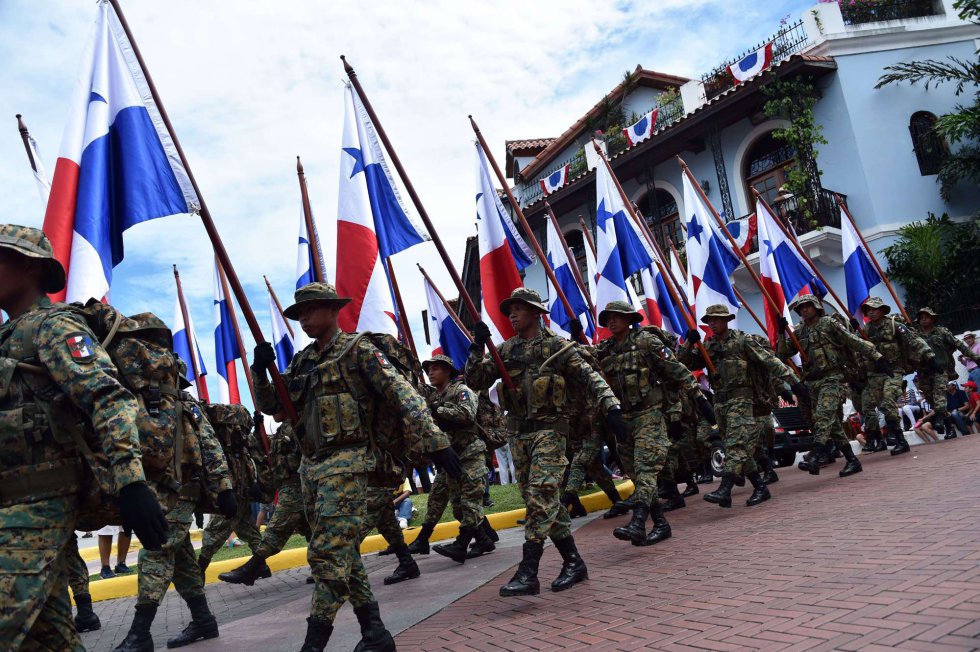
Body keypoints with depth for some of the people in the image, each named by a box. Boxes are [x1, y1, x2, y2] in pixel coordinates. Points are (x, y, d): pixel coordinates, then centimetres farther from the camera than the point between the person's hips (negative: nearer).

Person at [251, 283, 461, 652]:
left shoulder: (358, 351, -6)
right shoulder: (301, 363, 15)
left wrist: (434, 442, -20)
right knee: (343, 552, 12)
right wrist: (260, 371, 1)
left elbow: (404, 396, -12)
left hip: (346, 463, -8)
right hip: (310, 467, 8)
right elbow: (270, 406, 19)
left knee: (328, 552, -9)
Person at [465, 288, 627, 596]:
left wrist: (612, 409, -15)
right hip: (518, 433, 6)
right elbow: (476, 381, 5)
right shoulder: (506, 350, 11)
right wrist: (477, 347, -7)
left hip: (548, 430, -6)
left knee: (541, 497, -14)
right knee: (546, 501, 9)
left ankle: (528, 573, -13)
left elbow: (591, 379, -4)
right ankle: (574, 562, 20)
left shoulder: (557, 346, -2)